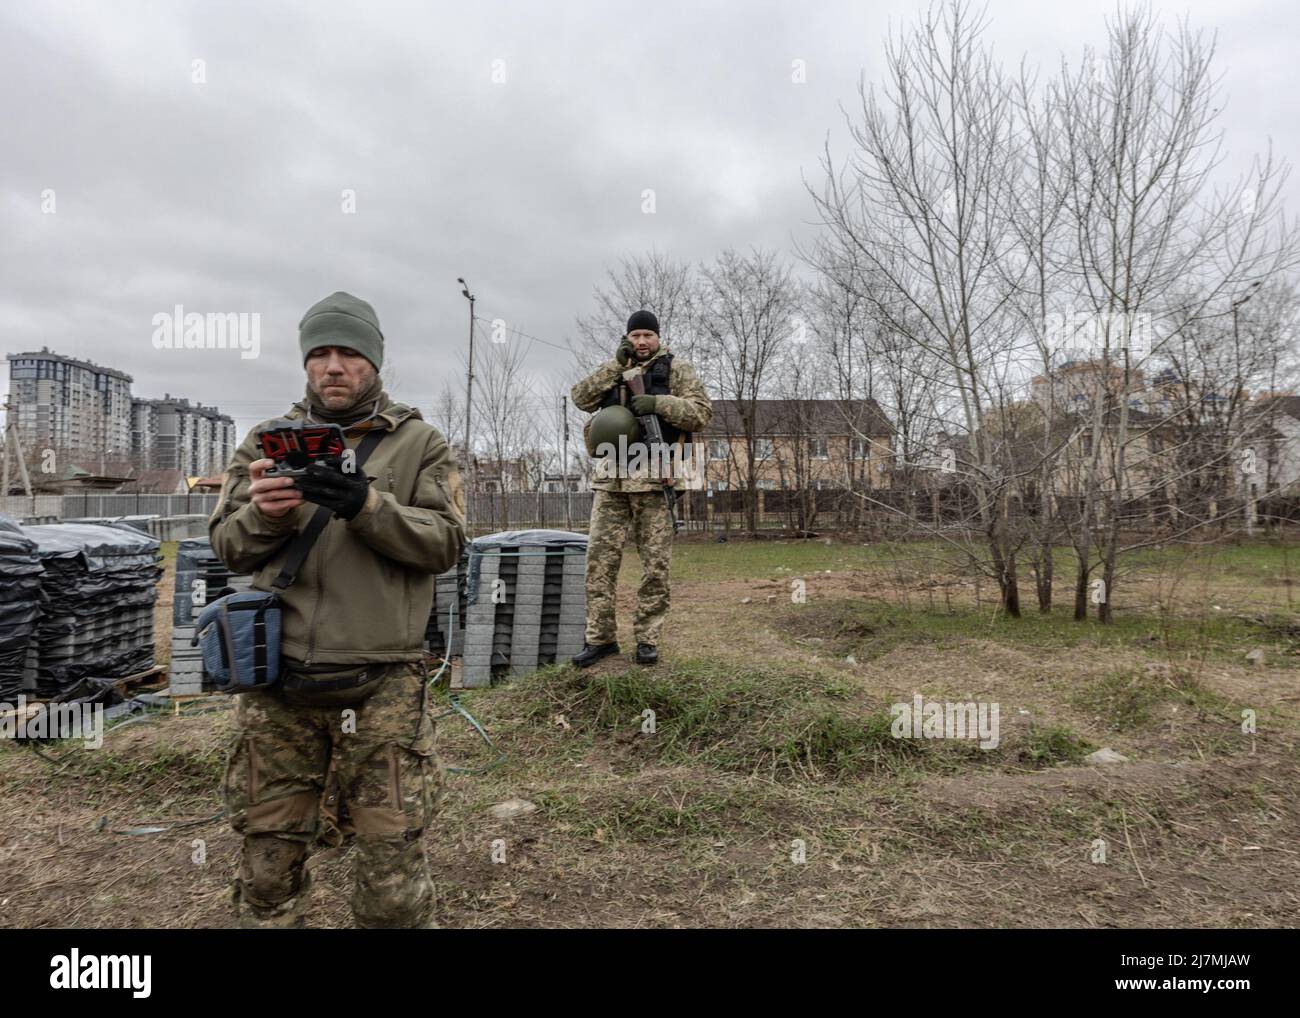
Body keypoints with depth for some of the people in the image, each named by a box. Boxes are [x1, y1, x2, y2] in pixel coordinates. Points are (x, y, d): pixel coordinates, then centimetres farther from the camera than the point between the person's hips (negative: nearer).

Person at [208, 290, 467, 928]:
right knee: (268, 861, 15)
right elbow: (227, 546, 8)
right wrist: (263, 513, -13)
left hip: (382, 686, -2)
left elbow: (445, 542, -5)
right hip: (277, 683, 3)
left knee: (392, 880, 2)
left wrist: (368, 506, -20)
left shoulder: (419, 443, 4)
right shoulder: (267, 440, 11)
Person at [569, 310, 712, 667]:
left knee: (656, 564, 0)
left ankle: (647, 638, 9)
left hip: (655, 478, -3)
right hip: (612, 478, 3)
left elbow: (702, 412, -3)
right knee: (600, 558, 0)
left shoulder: (676, 369, 6)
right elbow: (581, 398, 4)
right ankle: (600, 637, 7)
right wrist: (616, 364, -4)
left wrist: (658, 403, -16)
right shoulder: (614, 369, 18)